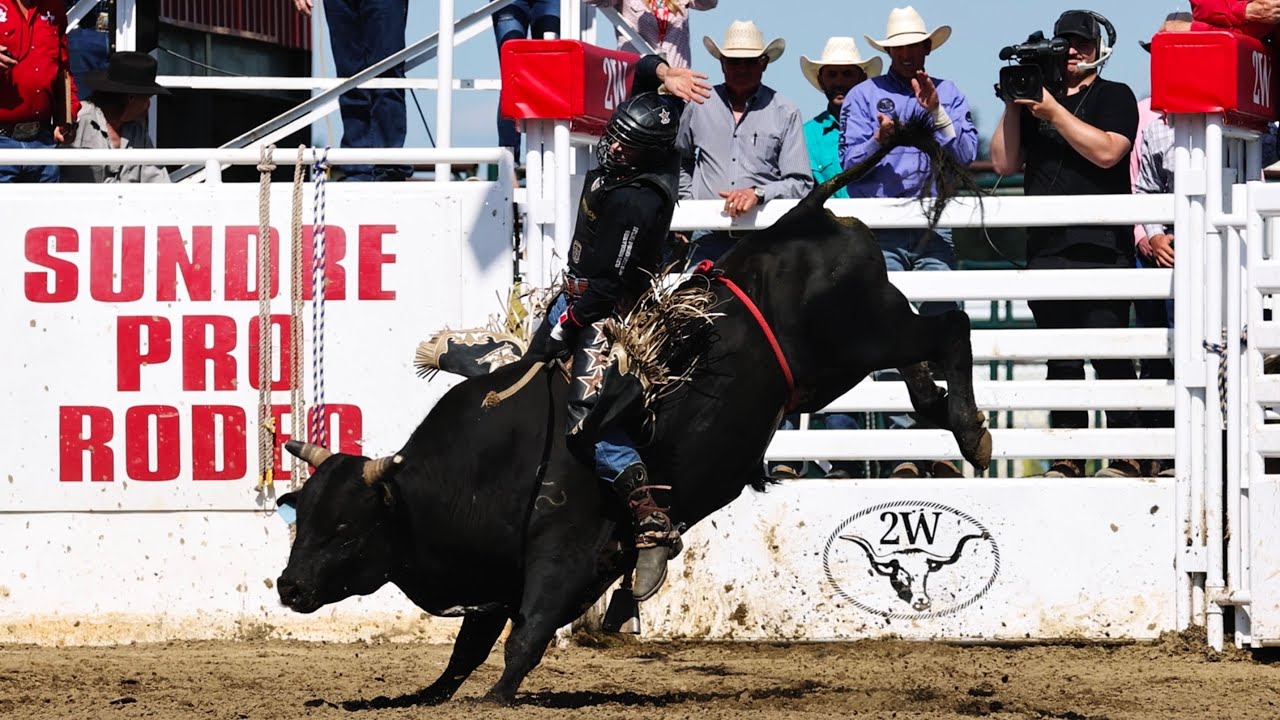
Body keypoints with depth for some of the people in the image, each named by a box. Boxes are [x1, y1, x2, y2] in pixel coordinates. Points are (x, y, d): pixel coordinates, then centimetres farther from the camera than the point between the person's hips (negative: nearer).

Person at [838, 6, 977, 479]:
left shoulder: (949, 95, 16)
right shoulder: (864, 96, 12)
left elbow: (967, 153, 3)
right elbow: (850, 162, 4)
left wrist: (936, 112, -9)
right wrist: (879, 140, -15)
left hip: (936, 227, 1)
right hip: (881, 233, -1)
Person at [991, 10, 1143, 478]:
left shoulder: (1114, 97, 5)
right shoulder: (1035, 100, 18)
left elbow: (1107, 151, -12)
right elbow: (1005, 163, 12)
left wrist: (1053, 112, -12)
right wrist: (1013, 105, 1)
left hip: (1101, 249, -5)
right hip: (1047, 249, 5)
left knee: (1110, 356, -8)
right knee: (1061, 362, 6)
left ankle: (1124, 459, -8)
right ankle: (1066, 461, 8)